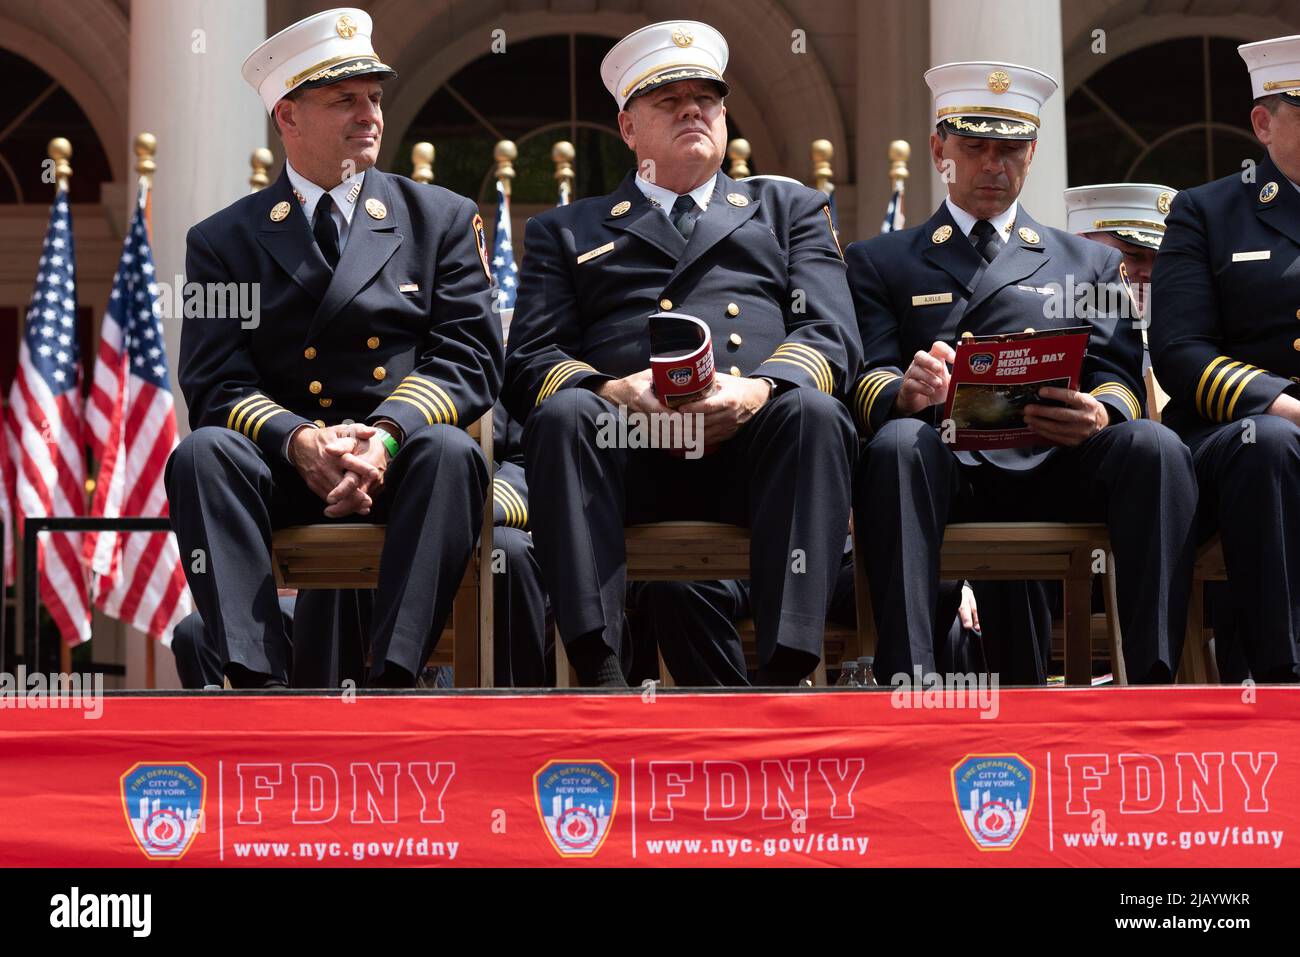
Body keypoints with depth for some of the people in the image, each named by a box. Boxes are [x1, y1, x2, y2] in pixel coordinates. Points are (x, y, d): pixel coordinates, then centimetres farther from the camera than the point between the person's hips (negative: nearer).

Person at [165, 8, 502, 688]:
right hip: (283, 466, 1)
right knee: (202, 452, -30)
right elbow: (215, 383, 1)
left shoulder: (442, 218, 13)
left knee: (447, 449, -34)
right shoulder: (222, 242, 12)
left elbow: (468, 360, 3)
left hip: (401, 463, 0)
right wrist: (298, 440, -20)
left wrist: (386, 435, -17)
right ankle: (256, 680, -39)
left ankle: (393, 678, -41)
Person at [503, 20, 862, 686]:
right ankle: (599, 670, -41)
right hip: (625, 446, 0)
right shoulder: (567, 231, 27)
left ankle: (784, 672, -43)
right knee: (562, 414, -32)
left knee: (812, 410, -33)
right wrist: (613, 393, -12)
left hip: (756, 445, 0)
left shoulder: (790, 208, 28)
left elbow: (831, 334, 11)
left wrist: (758, 388, -12)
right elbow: (529, 363, 12)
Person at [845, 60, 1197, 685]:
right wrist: (904, 391, -20)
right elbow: (865, 375, 7)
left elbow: (1119, 376, 12)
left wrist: (1100, 413, -15)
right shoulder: (879, 262, 21)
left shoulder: (1090, 263, 26)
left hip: (1054, 471, 1)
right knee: (898, 442, -36)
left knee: (1153, 447, -30)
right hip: (943, 467, -1)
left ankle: (1154, 676, -35)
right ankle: (908, 680, -44)